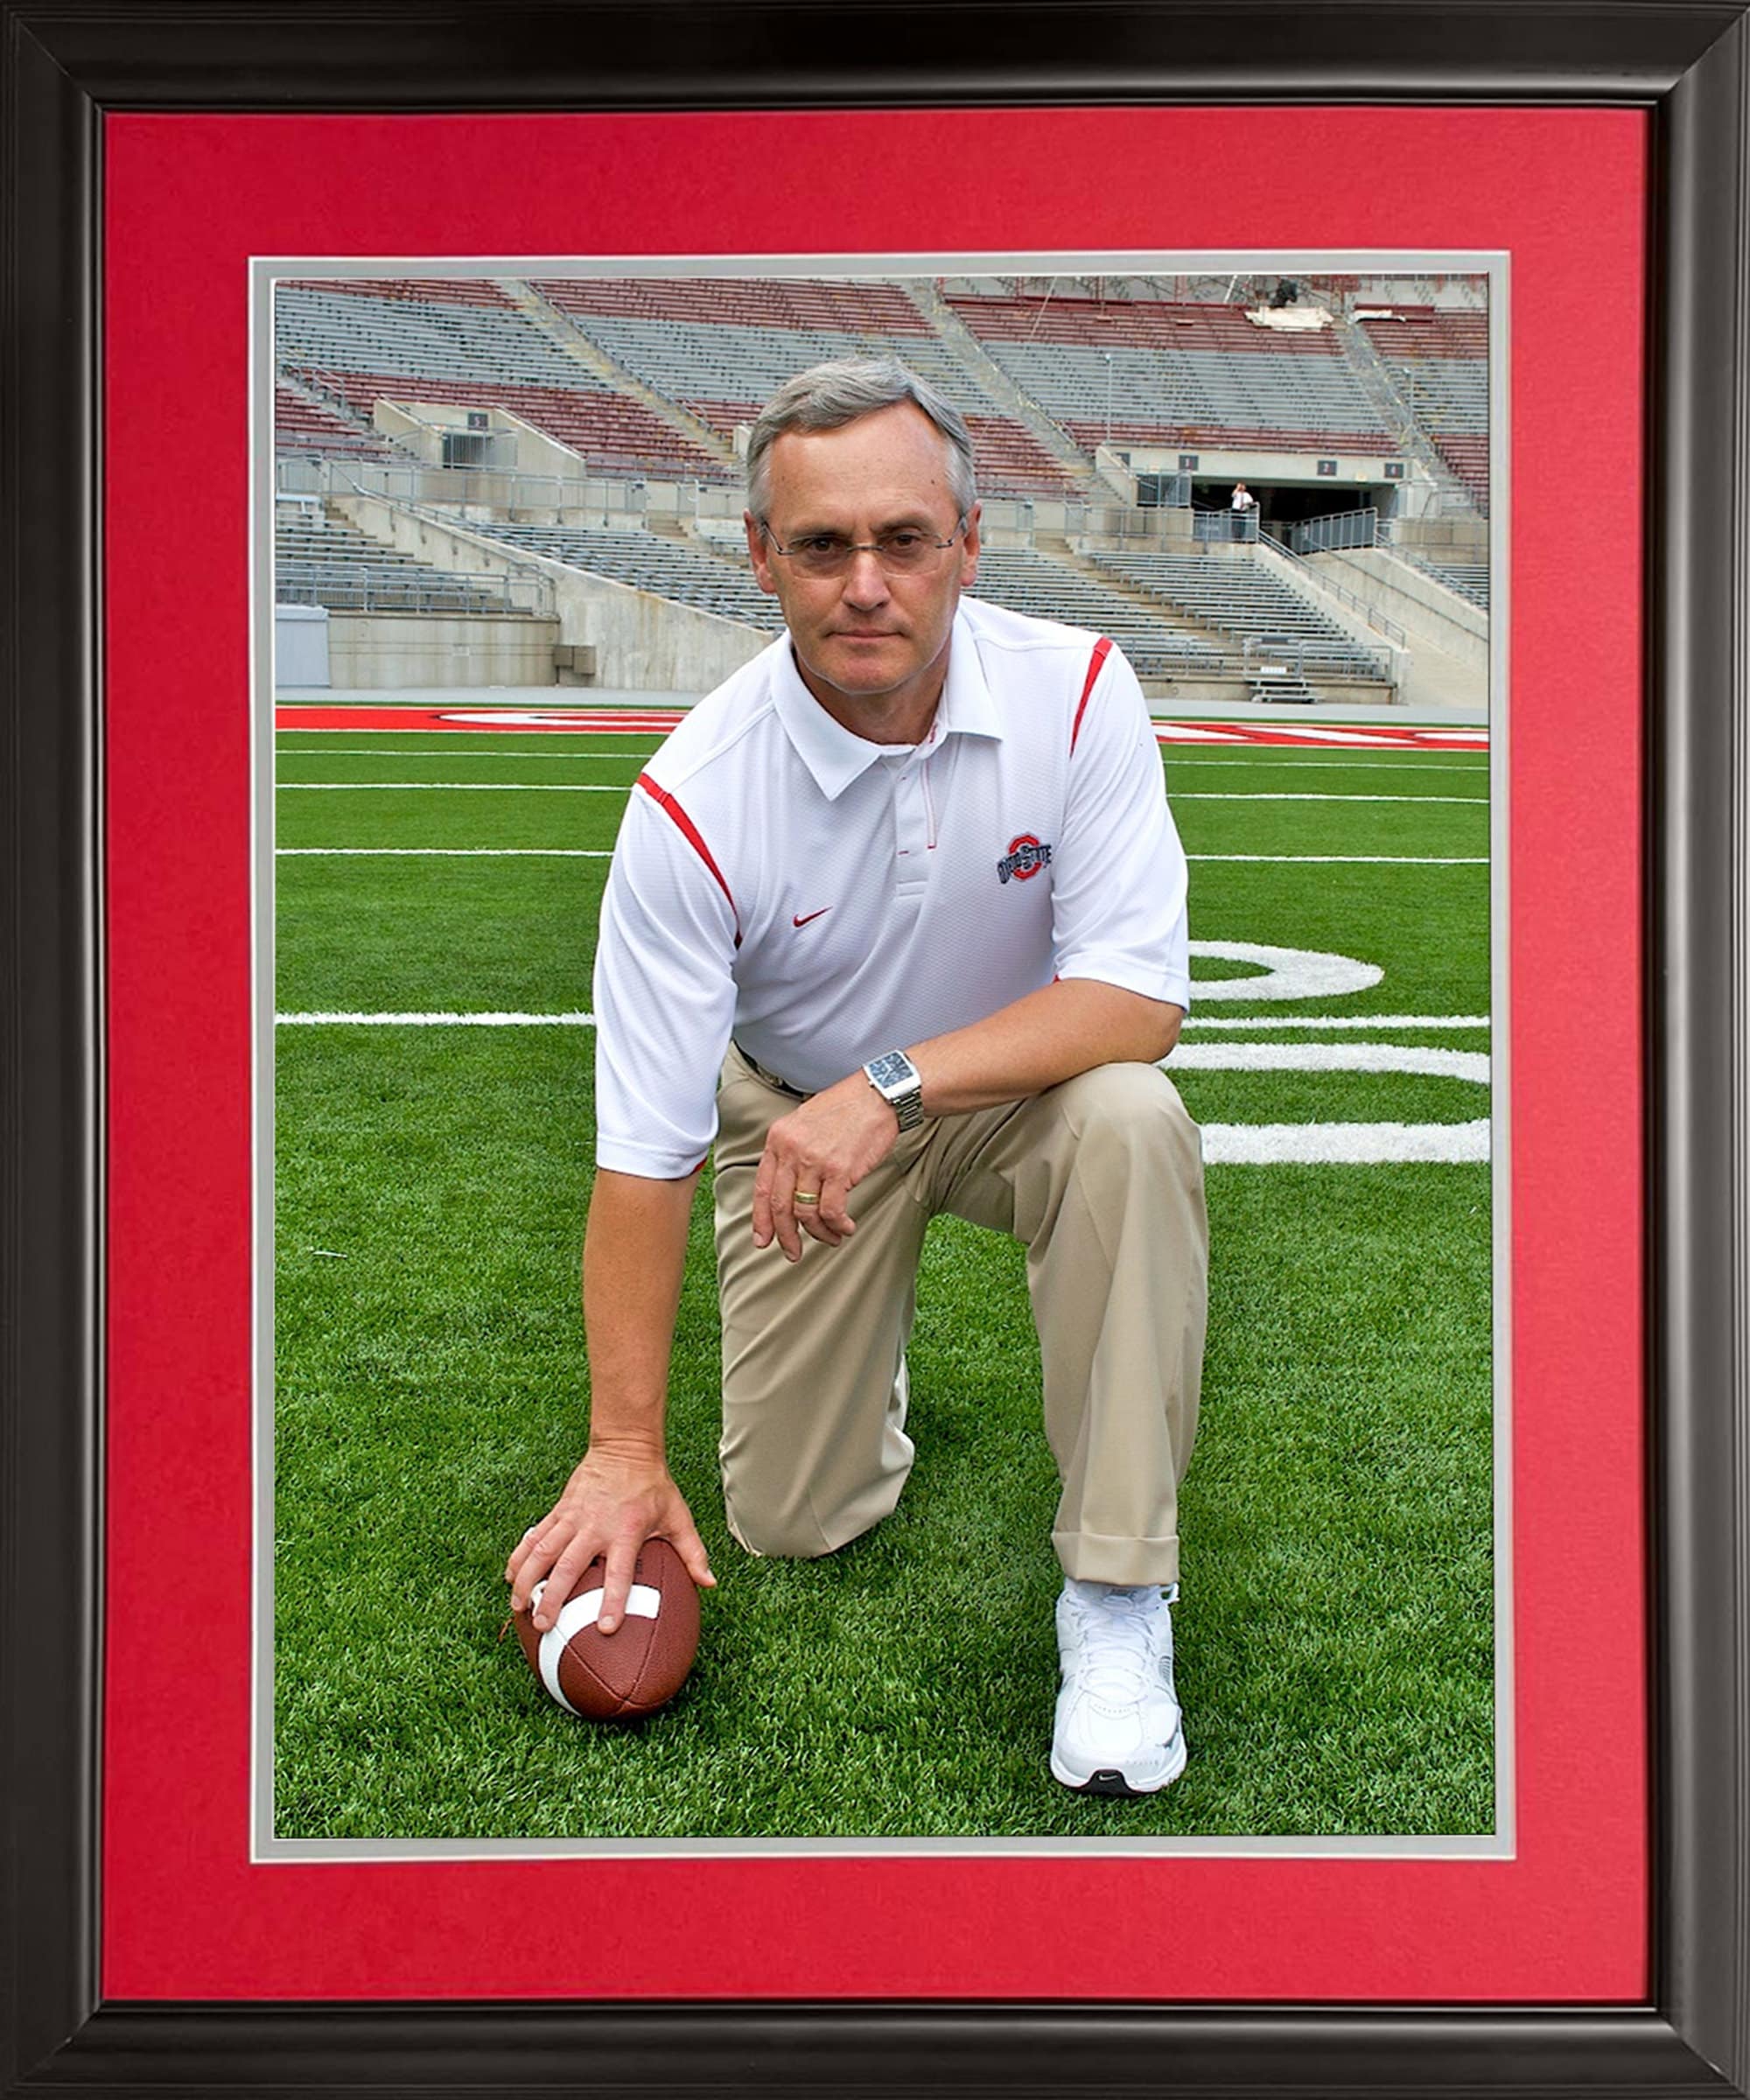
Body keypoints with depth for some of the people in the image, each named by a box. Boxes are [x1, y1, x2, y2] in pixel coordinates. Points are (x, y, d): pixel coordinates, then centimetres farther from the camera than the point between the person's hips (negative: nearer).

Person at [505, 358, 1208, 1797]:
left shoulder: (1075, 694, -23)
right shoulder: (694, 800, -25)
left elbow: (1137, 998, -26)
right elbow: (643, 1150, -22)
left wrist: (896, 1083, -38)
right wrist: (624, 1450, -22)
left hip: (1014, 1088, 0)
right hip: (799, 1115, 0)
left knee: (1131, 1119, -34)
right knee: (793, 1521, -2)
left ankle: (1117, 1588, -21)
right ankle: (858, 1343, 34)